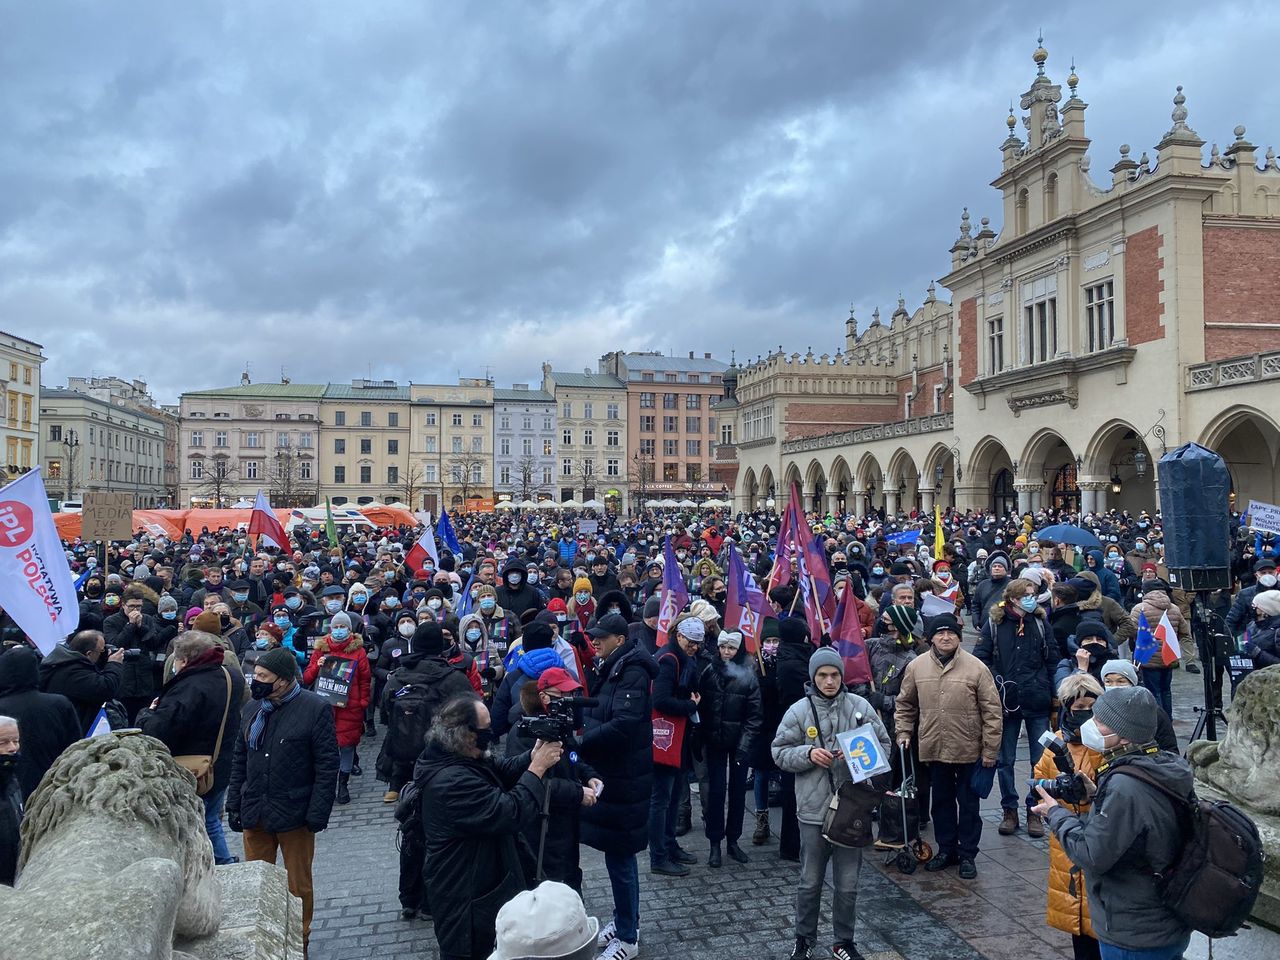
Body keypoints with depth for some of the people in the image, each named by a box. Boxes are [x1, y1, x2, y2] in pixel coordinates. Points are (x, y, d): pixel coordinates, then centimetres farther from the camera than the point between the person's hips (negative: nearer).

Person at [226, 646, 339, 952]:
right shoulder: (252, 709, 6)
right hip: (254, 813, 5)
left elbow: (327, 765, -12)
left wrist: (318, 813, -15)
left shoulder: (316, 709, -12)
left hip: (294, 815, -5)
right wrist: (234, 805, 8)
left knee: (298, 885, 10)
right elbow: (239, 761, 13)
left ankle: (299, 942, 27)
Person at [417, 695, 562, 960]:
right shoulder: (452, 781, -35)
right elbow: (512, 814, -34)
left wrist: (532, 757, -12)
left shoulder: (462, 760, -2)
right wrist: (538, 768, -26)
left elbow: (502, 771, 6)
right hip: (463, 898, -10)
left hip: (476, 882, 10)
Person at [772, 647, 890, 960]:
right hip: (814, 810, -1)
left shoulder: (860, 706, -2)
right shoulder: (799, 710, -5)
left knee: (848, 884, 12)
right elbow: (780, 752, -1)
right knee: (810, 882, 12)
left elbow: (884, 745, 4)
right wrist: (808, 754, -18)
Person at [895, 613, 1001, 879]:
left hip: (968, 749, -3)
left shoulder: (976, 668, -10)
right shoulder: (917, 666, -2)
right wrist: (903, 732, 3)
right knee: (941, 801, 16)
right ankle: (946, 850, 31)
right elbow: (904, 704, 12)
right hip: (933, 748, 3)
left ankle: (967, 855, 24)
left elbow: (992, 711, -8)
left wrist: (990, 751, -8)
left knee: (968, 803, 10)